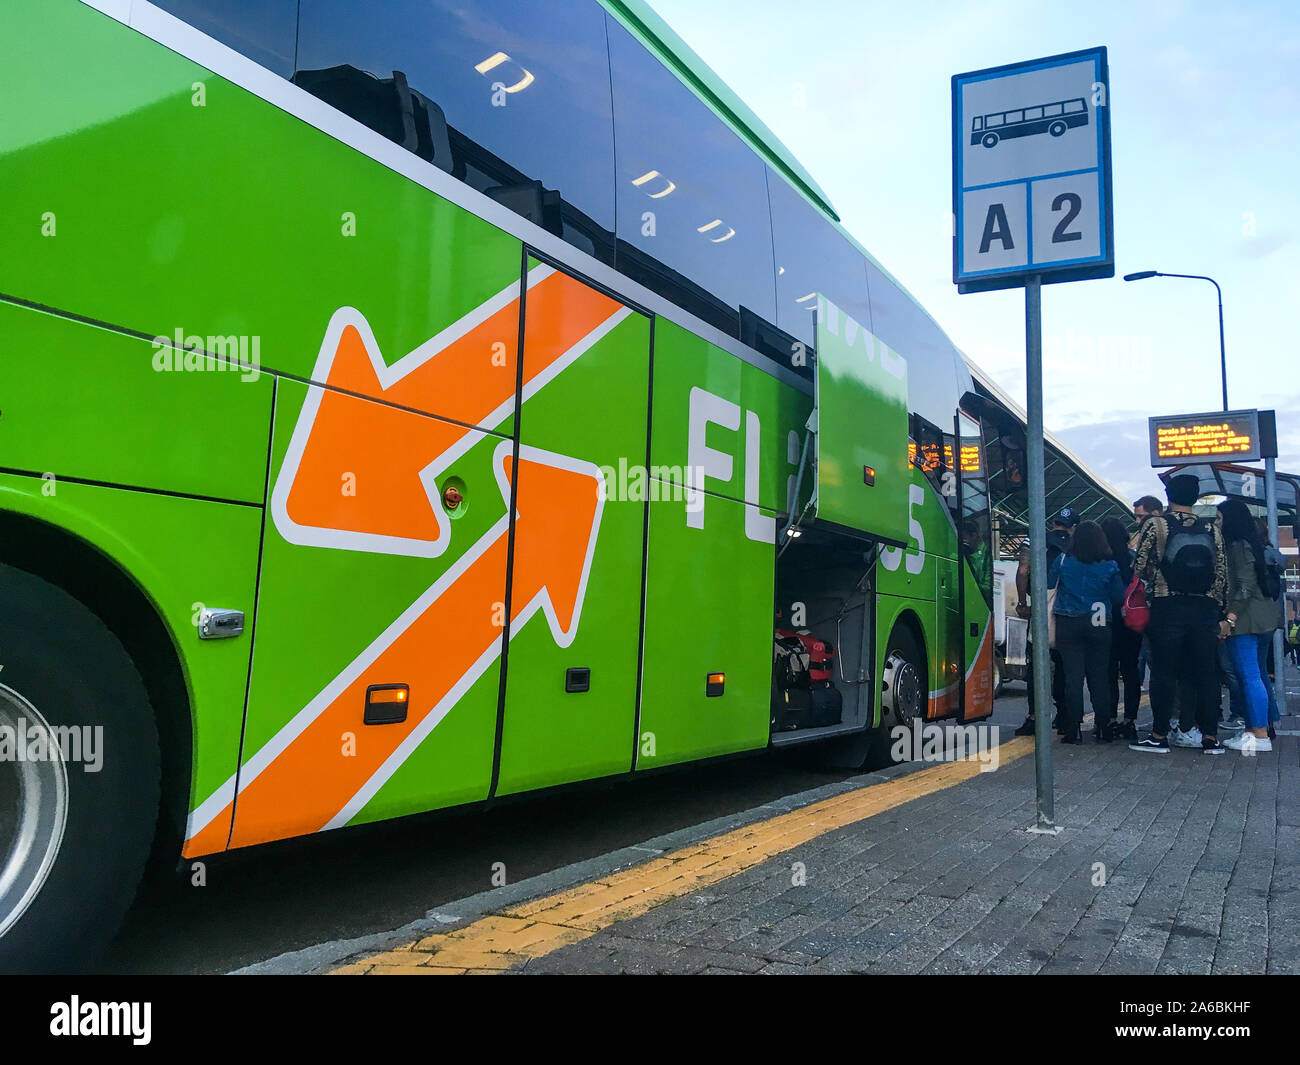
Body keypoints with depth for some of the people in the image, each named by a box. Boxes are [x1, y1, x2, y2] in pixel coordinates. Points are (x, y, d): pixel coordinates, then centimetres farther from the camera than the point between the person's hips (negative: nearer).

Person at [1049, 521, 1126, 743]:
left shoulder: (1062, 561, -3)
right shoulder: (1110, 566, -1)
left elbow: (1048, 584, 4)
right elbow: (1119, 597, 3)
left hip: (1068, 625, -1)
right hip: (1099, 625, 1)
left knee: (1073, 676, 1)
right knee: (1099, 677, 9)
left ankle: (1073, 729, -1)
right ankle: (1103, 727, 12)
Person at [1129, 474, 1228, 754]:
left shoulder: (1156, 525, -4)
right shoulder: (1212, 530, 7)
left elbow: (1139, 567, -5)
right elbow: (1222, 574, 7)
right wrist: (1220, 611, 13)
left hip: (1168, 607, -3)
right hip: (1205, 608, 3)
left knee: (1163, 673, 1)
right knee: (1205, 673, 8)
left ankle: (1159, 736, 5)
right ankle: (1210, 737, 11)